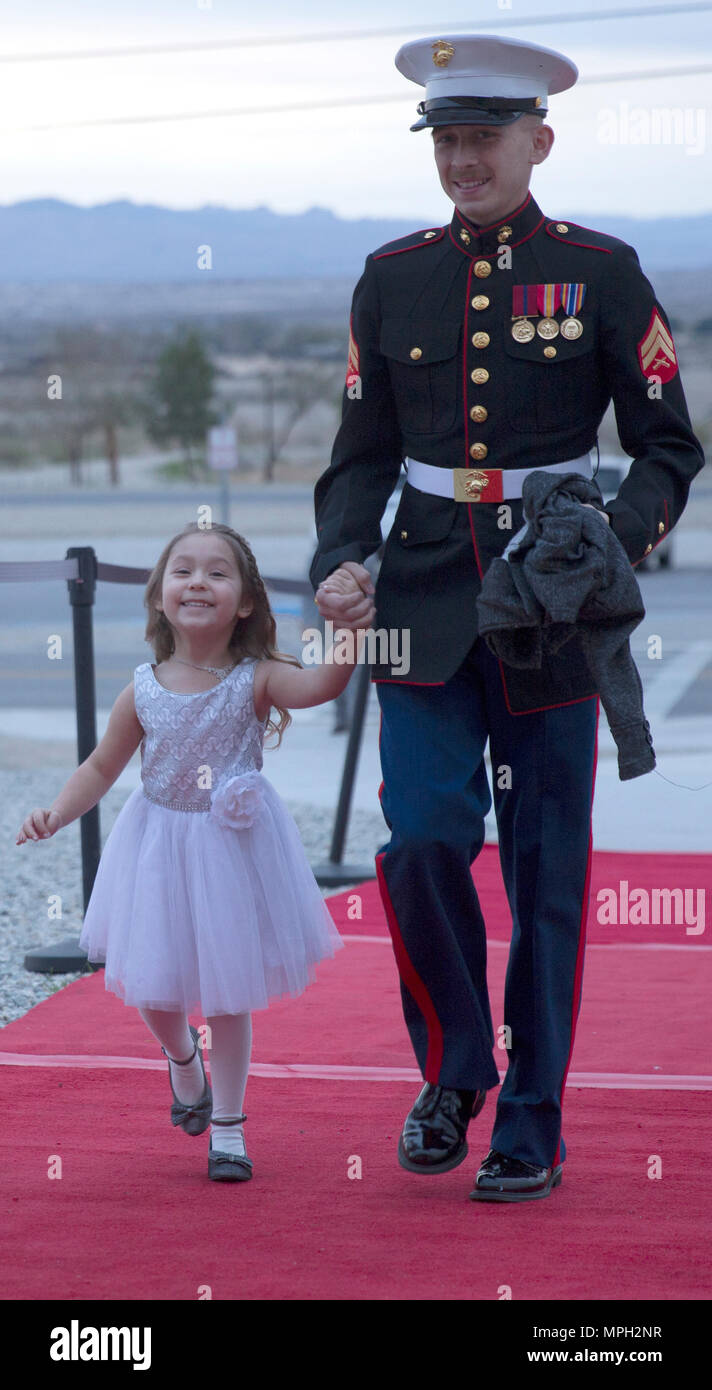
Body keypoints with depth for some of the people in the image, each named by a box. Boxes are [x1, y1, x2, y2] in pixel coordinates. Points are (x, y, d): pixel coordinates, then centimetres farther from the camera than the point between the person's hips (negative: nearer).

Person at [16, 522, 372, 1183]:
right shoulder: (143, 691, -6)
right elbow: (102, 767, 6)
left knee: (227, 988, 5)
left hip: (233, 848, -2)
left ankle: (227, 1126, 21)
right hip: (158, 848, 2)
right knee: (152, 983, 2)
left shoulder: (257, 679, -14)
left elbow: (317, 685, -34)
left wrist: (348, 638, -53)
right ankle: (183, 1060, 38)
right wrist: (56, 812, -9)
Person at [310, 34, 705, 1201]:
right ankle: (454, 1069, 15)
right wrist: (339, 563, -7)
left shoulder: (601, 272, 0)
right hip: (428, 602, 2)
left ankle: (533, 1122, 14)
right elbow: (363, 454, 11)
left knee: (548, 871, 2)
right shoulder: (393, 278, 7)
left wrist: (614, 546, -17)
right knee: (424, 840, -10)